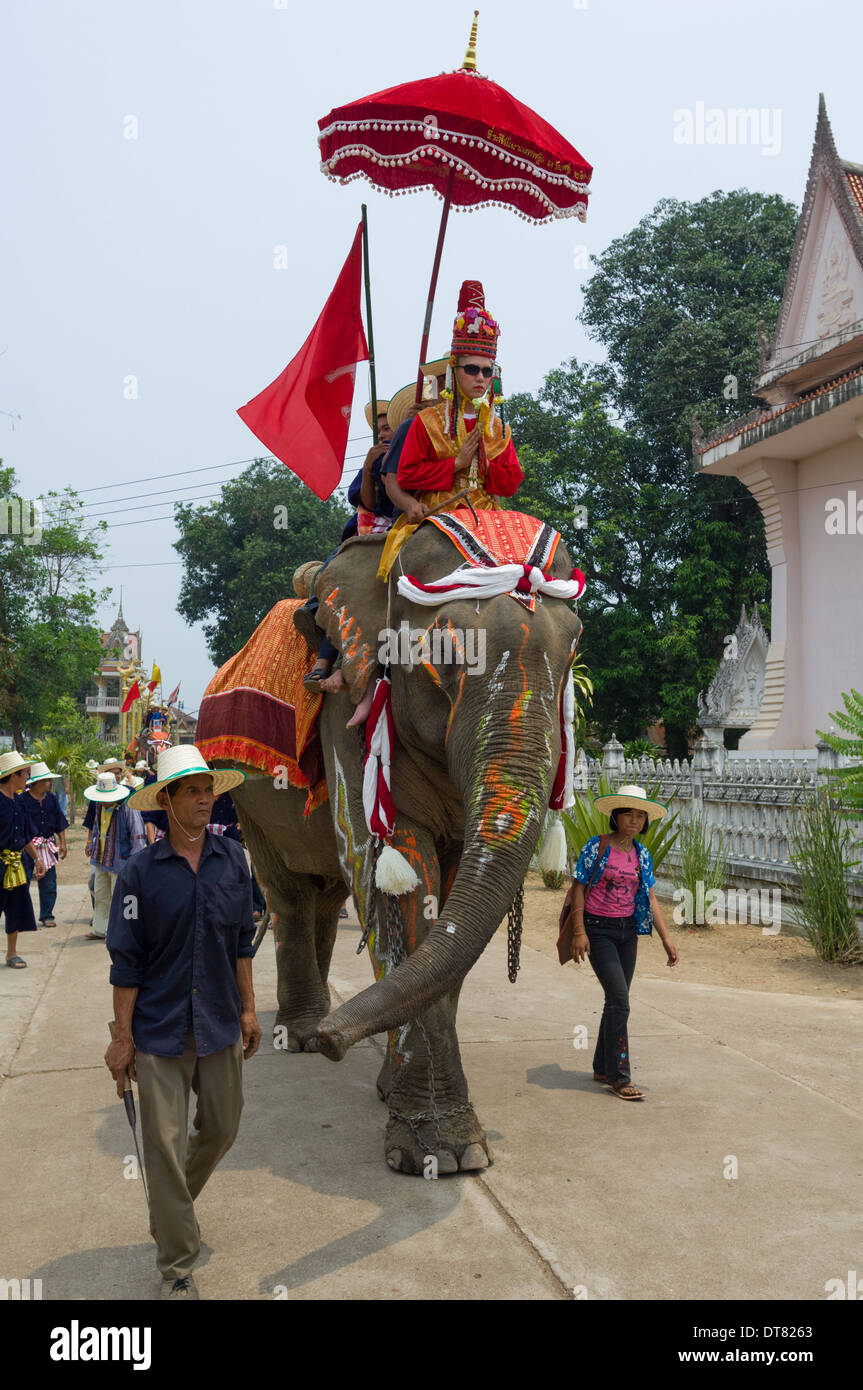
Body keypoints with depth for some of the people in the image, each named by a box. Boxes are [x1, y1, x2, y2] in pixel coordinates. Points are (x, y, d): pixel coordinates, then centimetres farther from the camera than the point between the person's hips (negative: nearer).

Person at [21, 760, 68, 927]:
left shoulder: (51, 798, 6)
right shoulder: (23, 799, -11)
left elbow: (60, 824, 12)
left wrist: (62, 843, 9)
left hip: (48, 846, 5)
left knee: (49, 883, 8)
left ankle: (46, 915, 19)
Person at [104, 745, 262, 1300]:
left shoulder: (233, 859, -1)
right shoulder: (140, 872, -10)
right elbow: (127, 961, -6)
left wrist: (248, 1008, 10)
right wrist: (123, 1037, -6)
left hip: (220, 1025, 4)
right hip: (160, 1029, -4)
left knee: (222, 1129, 16)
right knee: (164, 1145, 2)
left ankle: (175, 1204, 46)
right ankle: (178, 1265, 19)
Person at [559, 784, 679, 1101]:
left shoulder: (643, 855, 7)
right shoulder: (597, 846, -9)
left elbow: (650, 899, 10)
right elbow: (579, 888, -8)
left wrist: (666, 938, 4)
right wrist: (579, 931, -14)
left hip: (628, 931, 6)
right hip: (598, 929, -6)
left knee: (617, 1001, 10)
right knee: (619, 999, -12)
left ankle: (602, 1069, 23)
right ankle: (619, 1077, -5)